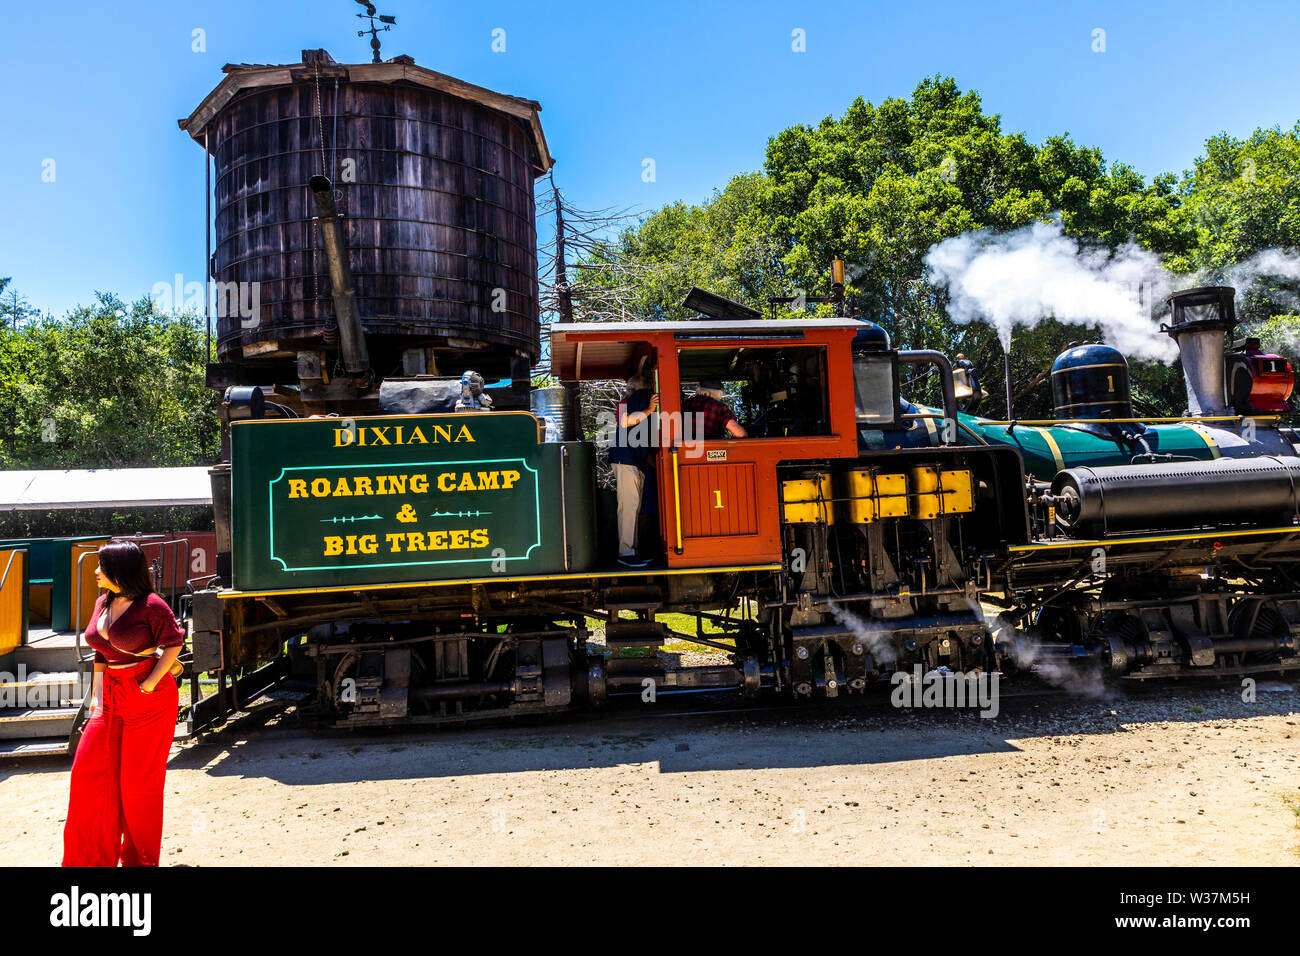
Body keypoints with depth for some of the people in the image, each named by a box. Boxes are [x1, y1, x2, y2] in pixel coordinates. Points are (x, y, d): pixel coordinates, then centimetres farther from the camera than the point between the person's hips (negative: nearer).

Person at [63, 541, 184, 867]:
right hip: (111, 697, 7)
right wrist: (96, 694, 11)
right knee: (89, 772, 5)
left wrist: (150, 684, -15)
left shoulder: (150, 605, -13)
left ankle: (140, 858, 20)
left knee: (140, 780, 2)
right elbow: (100, 652, 17)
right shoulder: (103, 603, 9)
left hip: (150, 697, -7)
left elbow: (174, 643, -10)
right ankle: (91, 856, 20)